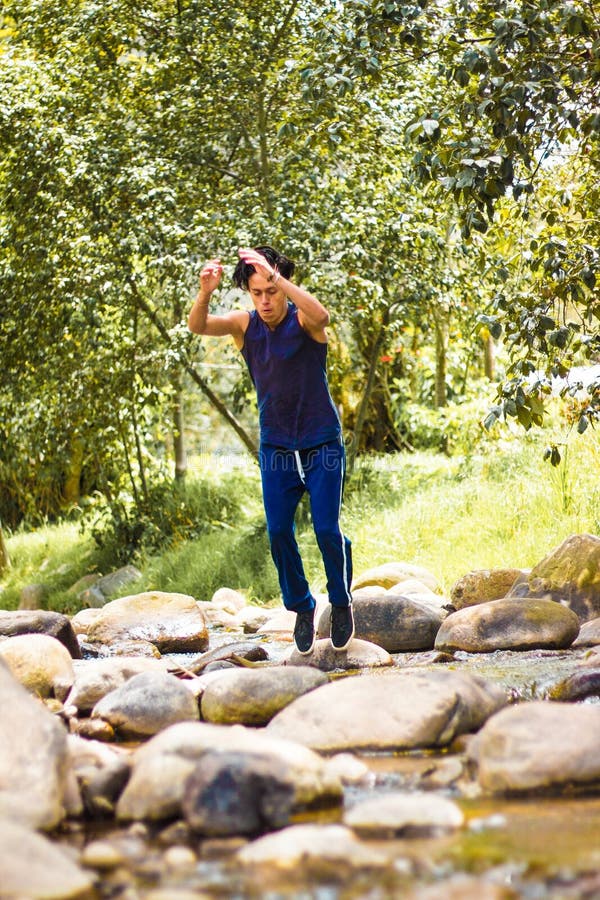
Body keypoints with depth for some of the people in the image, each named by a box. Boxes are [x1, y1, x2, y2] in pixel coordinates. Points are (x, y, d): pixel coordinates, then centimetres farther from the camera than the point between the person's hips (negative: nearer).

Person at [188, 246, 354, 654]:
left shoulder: (302, 320, -13)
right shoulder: (244, 324, -4)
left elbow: (321, 316, -38)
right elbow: (197, 326, -20)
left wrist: (275, 276, -48)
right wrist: (205, 292, -41)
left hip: (322, 444, -3)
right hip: (275, 447, 3)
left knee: (327, 529, -8)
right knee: (279, 531, -2)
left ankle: (341, 602, 15)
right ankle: (301, 606, 18)